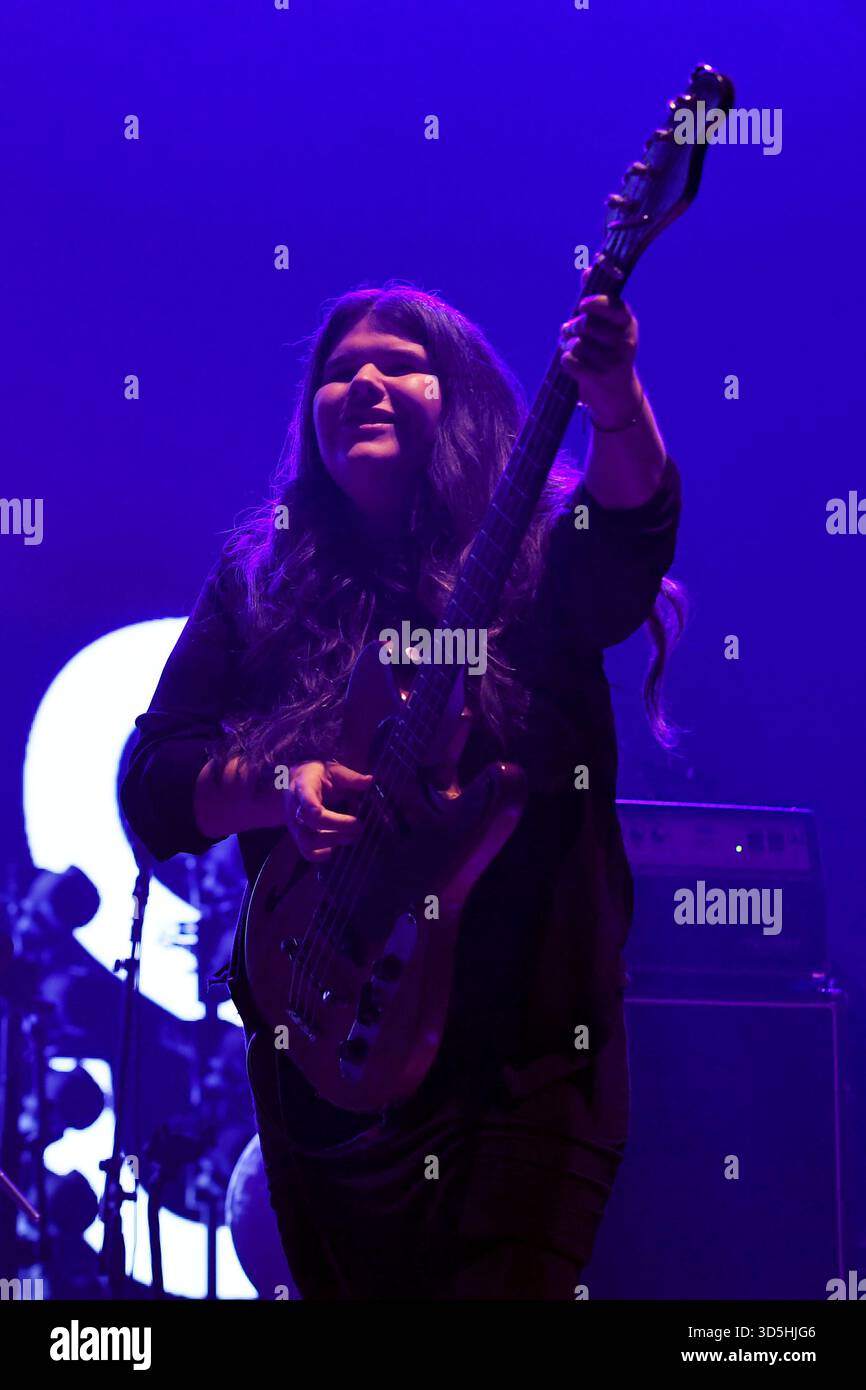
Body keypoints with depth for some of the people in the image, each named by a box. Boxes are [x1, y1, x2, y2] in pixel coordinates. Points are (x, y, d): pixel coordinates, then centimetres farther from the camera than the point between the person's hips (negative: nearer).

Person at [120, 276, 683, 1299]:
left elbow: (634, 527, -23)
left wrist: (613, 393, -42)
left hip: (527, 1050, -2)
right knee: (347, 1283, 13)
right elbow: (151, 782, 4)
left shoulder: (536, 558, 0)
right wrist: (282, 789, -16)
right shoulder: (259, 580, 8)